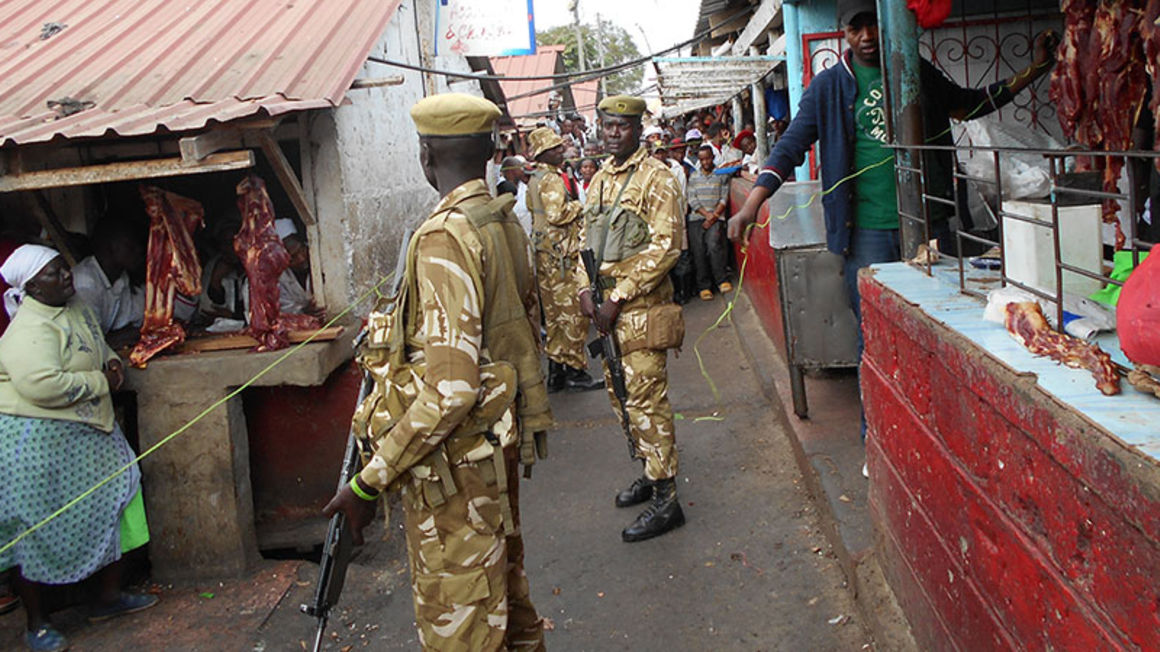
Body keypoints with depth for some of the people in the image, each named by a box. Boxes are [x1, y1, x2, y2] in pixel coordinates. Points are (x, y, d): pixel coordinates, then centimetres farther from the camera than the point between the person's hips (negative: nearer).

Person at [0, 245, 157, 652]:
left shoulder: (76, 308, 7)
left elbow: (96, 346, 26)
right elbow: (42, 385, -35)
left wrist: (111, 360, 2)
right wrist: (99, 383, -21)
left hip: (85, 429, 10)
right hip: (36, 440, -10)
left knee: (112, 502, 13)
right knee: (35, 529, 2)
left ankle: (109, 596, 28)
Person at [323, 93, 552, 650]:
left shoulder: (445, 237, -22)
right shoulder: (504, 222, 6)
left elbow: (450, 387, -28)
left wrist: (370, 481, -23)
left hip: (455, 456, -9)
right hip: (501, 443, 9)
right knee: (503, 580, 26)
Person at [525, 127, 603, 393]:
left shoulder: (534, 179, 16)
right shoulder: (552, 180, -14)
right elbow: (556, 214, -26)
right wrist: (577, 207, -9)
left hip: (543, 252, 10)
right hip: (559, 254, -10)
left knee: (554, 313, 13)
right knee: (573, 312, -5)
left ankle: (556, 371, 17)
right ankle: (575, 371, -1)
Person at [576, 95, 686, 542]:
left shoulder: (656, 178, -9)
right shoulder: (600, 179, 15)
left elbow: (665, 247, -16)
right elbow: (586, 238, 19)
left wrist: (617, 298, -17)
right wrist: (586, 290, 3)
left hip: (641, 307, -8)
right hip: (606, 305, 8)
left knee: (646, 399, -7)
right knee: (621, 395, 15)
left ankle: (665, 500, 1)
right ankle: (651, 472, 31)